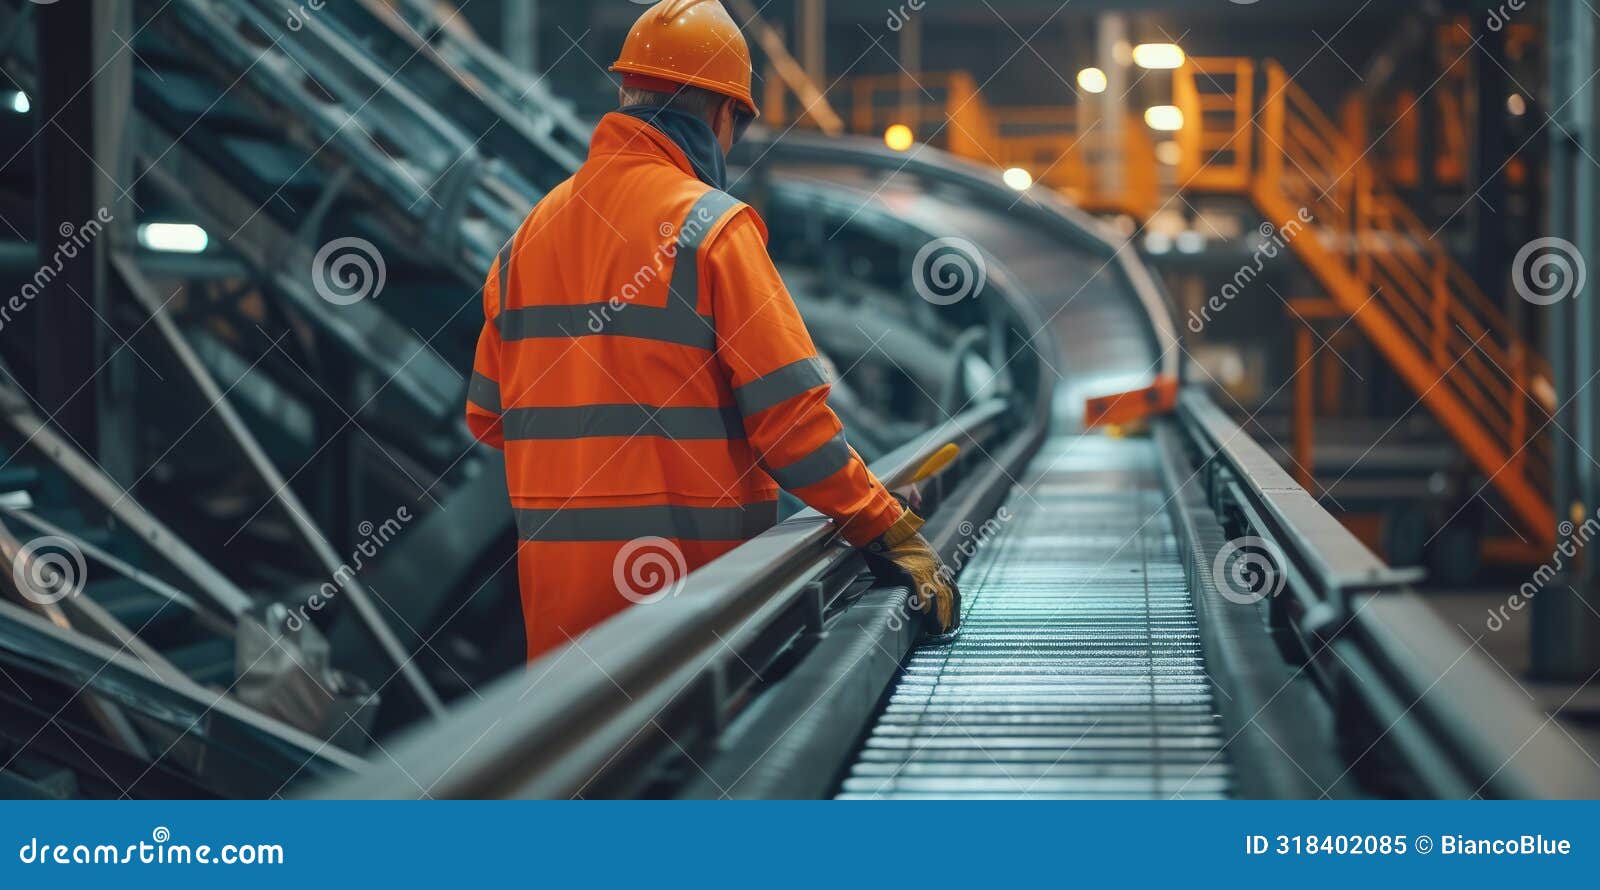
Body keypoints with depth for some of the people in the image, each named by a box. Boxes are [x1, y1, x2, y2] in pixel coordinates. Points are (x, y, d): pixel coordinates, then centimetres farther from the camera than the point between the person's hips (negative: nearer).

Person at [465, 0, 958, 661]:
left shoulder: (531, 230, 11)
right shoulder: (710, 225, -9)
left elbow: (486, 415, 15)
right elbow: (788, 410, -13)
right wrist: (891, 534, -8)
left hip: (555, 579, 6)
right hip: (688, 571, -6)